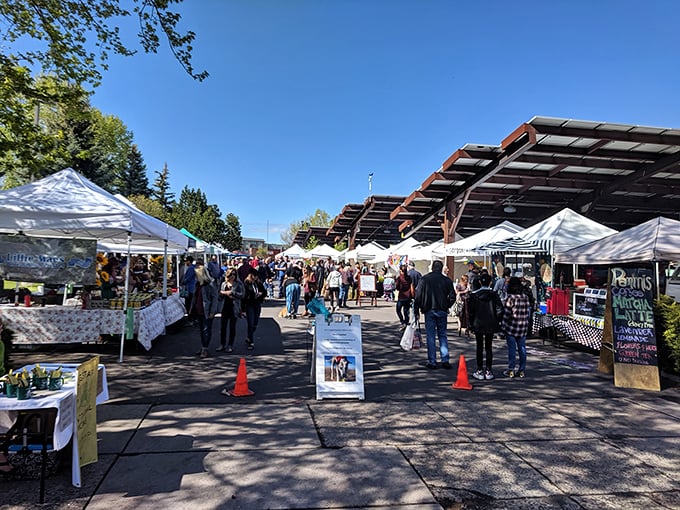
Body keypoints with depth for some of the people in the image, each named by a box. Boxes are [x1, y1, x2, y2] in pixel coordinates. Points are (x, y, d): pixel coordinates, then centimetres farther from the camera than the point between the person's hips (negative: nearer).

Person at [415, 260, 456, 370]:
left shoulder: (425, 279, -6)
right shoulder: (447, 280, -1)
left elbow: (418, 295, -8)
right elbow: (452, 296, 0)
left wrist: (420, 306, 5)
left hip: (429, 311, -2)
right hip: (442, 311, 2)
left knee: (431, 336, 4)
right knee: (442, 335, 12)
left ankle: (432, 362, 6)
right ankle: (445, 360, 9)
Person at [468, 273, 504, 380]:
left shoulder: (473, 295, -6)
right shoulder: (494, 295, -5)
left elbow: (470, 311, -5)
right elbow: (499, 310, -8)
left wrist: (471, 323, 5)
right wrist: (496, 322, 5)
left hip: (477, 324, -1)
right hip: (491, 325, 1)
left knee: (479, 347, 6)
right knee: (489, 347, 8)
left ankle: (480, 371, 8)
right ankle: (488, 371, 11)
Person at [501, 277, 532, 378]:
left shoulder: (510, 298, -14)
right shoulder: (526, 297, 3)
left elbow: (506, 313, -14)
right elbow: (529, 312, 8)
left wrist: (504, 326, -5)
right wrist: (525, 322, 17)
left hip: (511, 327, -5)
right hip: (523, 328, 5)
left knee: (511, 349, 2)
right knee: (522, 348, 10)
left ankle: (511, 370, 7)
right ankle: (522, 370, 16)